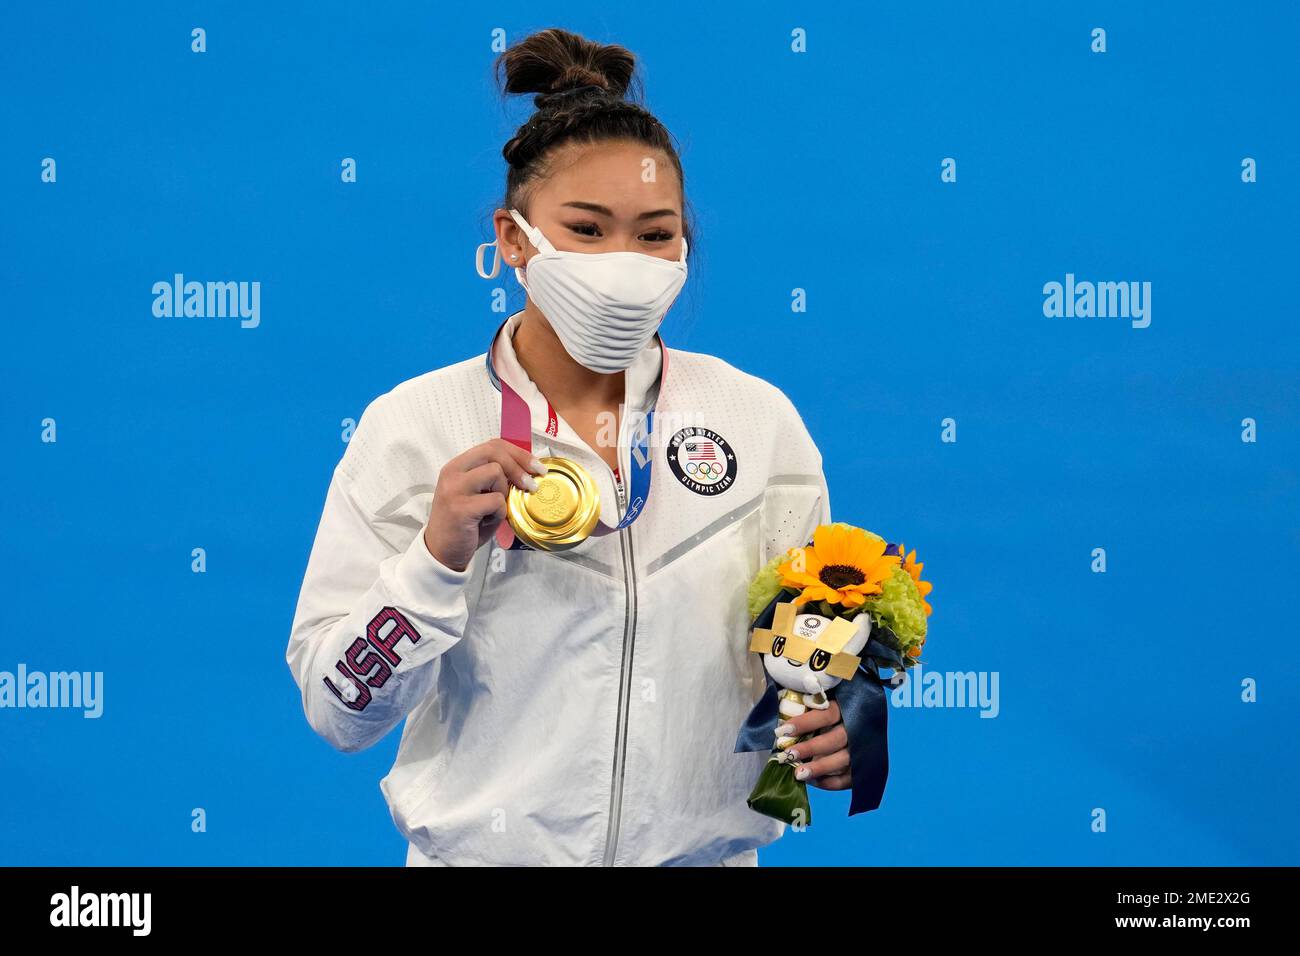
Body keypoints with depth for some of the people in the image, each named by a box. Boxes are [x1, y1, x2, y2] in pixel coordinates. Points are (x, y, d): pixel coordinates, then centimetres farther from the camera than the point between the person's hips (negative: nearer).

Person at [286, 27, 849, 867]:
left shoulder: (759, 418, -3)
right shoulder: (414, 425, -8)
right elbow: (337, 711, -9)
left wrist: (835, 732, -15)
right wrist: (437, 558, -23)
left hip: (708, 853, 2)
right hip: (487, 847, -1)